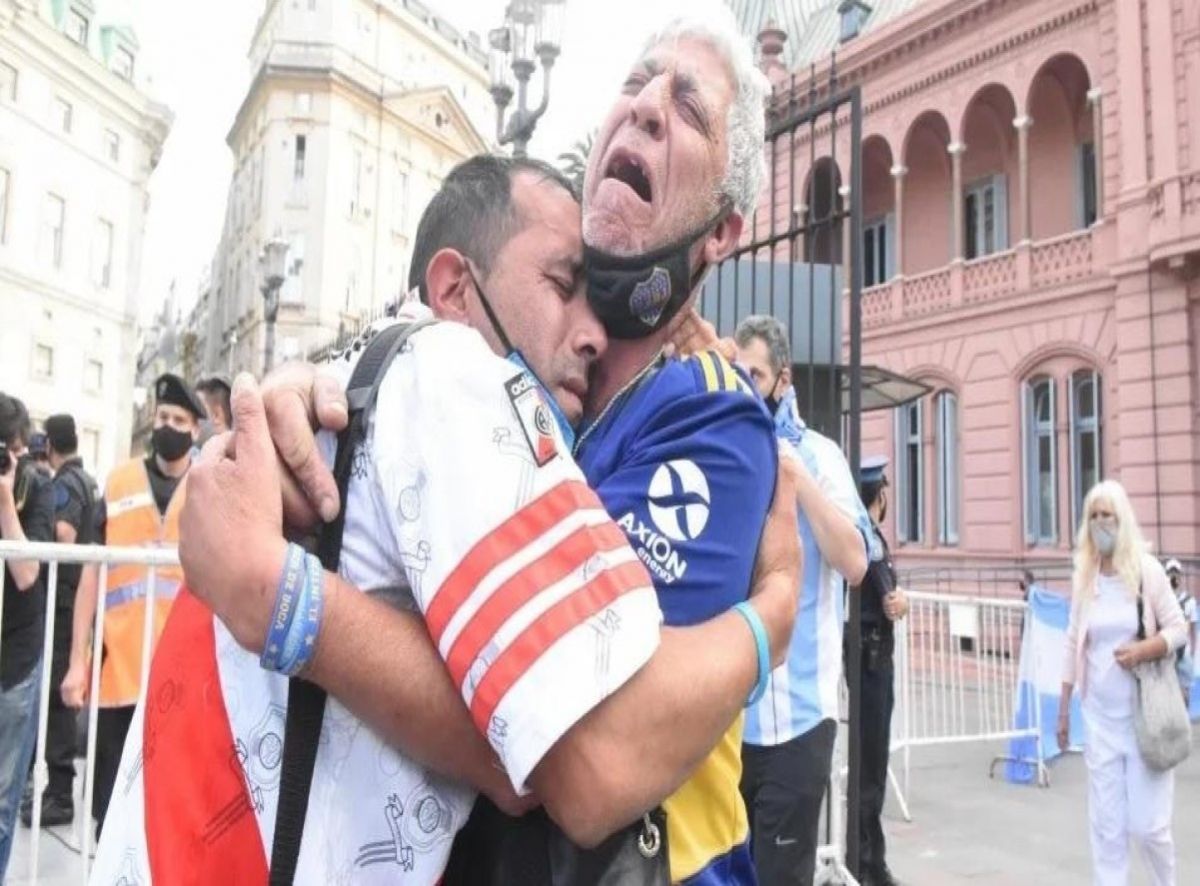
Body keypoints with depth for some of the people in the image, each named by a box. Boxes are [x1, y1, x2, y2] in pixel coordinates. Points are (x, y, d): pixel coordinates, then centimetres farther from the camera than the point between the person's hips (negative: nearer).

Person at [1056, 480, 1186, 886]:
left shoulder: (1147, 569, -7)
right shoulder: (1082, 576, 3)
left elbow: (1177, 629, -2)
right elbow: (1073, 644, 8)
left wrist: (1142, 650, -21)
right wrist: (1063, 708, 9)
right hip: (1100, 717, 3)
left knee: (1147, 823, 3)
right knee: (1106, 824, 5)